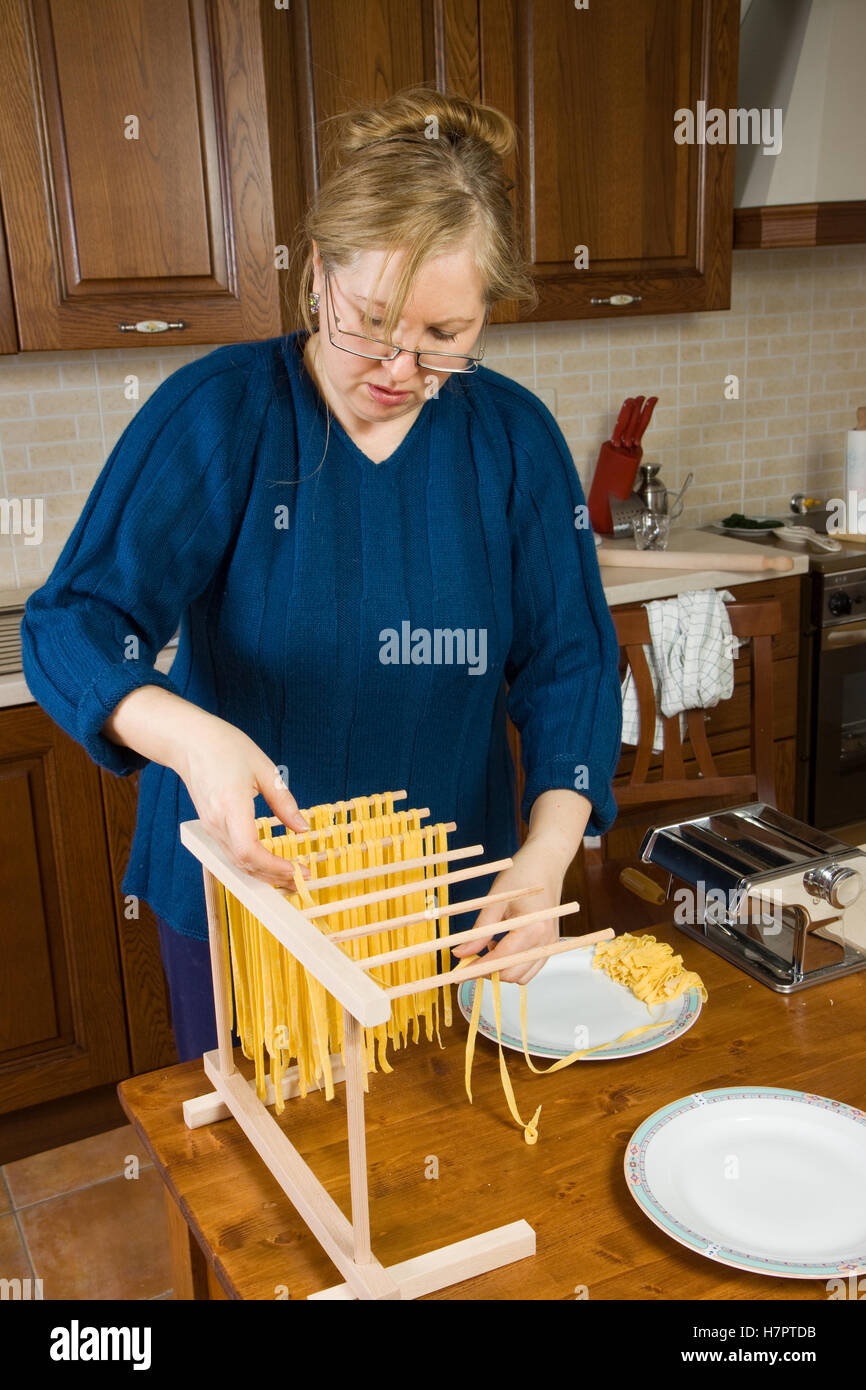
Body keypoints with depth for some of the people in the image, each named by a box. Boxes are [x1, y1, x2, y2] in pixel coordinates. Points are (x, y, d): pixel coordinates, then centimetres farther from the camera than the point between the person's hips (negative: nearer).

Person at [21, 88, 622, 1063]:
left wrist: (547, 854, -24)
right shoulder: (214, 410, -14)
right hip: (239, 884, -1)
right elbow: (70, 625, -19)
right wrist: (188, 734, -40)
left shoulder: (514, 437, -6)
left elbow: (570, 660, -7)